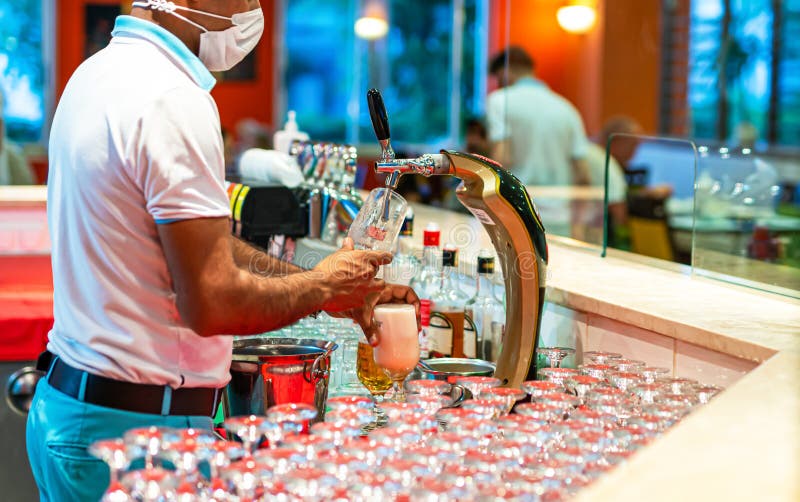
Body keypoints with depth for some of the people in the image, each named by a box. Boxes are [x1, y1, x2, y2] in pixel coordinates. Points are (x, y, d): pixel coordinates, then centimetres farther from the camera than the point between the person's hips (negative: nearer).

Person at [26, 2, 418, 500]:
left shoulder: (101, 72, 11)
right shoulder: (174, 101, -20)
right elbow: (213, 303, -23)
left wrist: (340, 289, 11)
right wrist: (321, 287, -5)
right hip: (137, 422, -9)